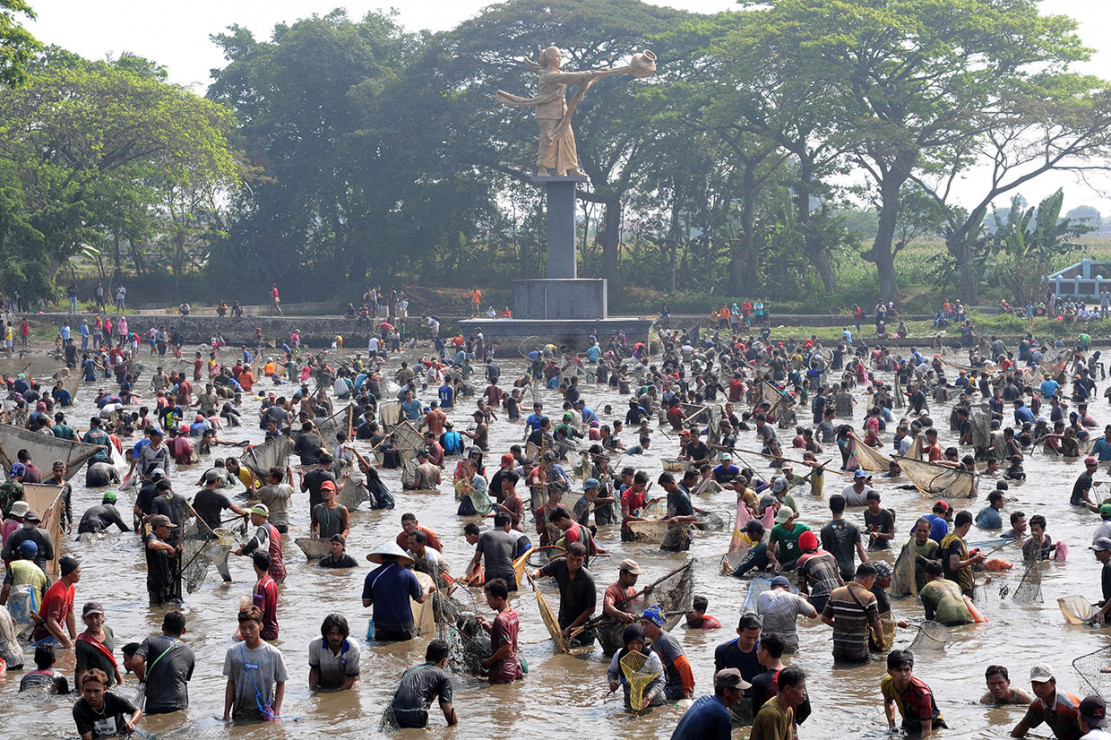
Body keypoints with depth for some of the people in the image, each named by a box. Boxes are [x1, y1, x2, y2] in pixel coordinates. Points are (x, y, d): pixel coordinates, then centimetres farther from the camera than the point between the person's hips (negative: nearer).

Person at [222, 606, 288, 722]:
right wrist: (226, 714, 5)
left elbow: (280, 683, 1)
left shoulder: (273, 654, -6)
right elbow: (231, 683, 7)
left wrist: (276, 713, -6)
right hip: (239, 716, 2)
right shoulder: (233, 652, 1)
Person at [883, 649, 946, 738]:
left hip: (932, 724, -5)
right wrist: (891, 727, 0)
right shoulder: (886, 684, -18)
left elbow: (927, 729, -33)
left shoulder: (922, 692, -35)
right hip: (909, 724, 5)